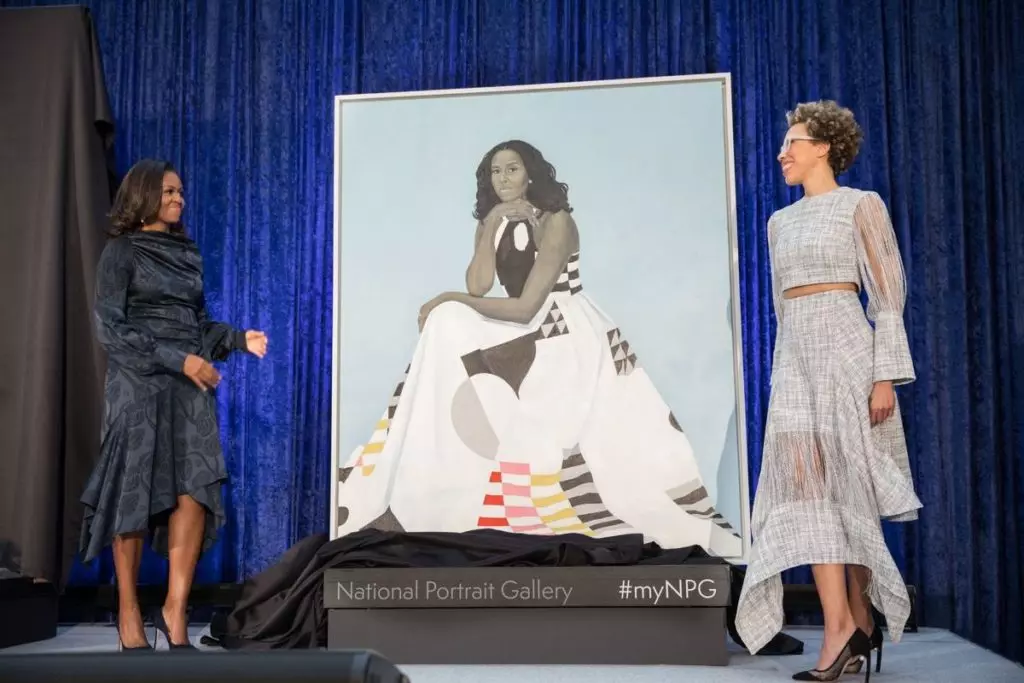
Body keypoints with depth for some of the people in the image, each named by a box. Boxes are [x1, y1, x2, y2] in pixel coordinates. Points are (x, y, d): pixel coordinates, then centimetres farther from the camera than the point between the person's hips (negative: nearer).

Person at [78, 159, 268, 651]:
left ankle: (175, 610, -1)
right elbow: (111, 328, -9)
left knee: (194, 491, -6)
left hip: (191, 386, 5)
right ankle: (128, 612, 11)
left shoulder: (187, 253, 16)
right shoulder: (121, 251, -1)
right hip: (139, 384, -5)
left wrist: (238, 339, 0)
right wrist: (178, 360, -16)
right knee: (135, 494, -1)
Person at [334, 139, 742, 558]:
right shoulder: (491, 224, 8)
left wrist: (449, 299, -14)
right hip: (522, 334, 7)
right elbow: (477, 288, -8)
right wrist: (492, 225, -13)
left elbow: (525, 307, -20)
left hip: (568, 336, -7)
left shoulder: (556, 222, -13)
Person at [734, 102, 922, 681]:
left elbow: (888, 297, -5)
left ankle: (857, 621, 5)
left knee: (849, 481, -4)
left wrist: (886, 374, -13)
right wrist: (788, 364, 16)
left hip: (844, 346, -6)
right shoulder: (781, 221, 19)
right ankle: (845, 625, -5)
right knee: (806, 480, -6)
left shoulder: (861, 205, 1)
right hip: (795, 353, 6)